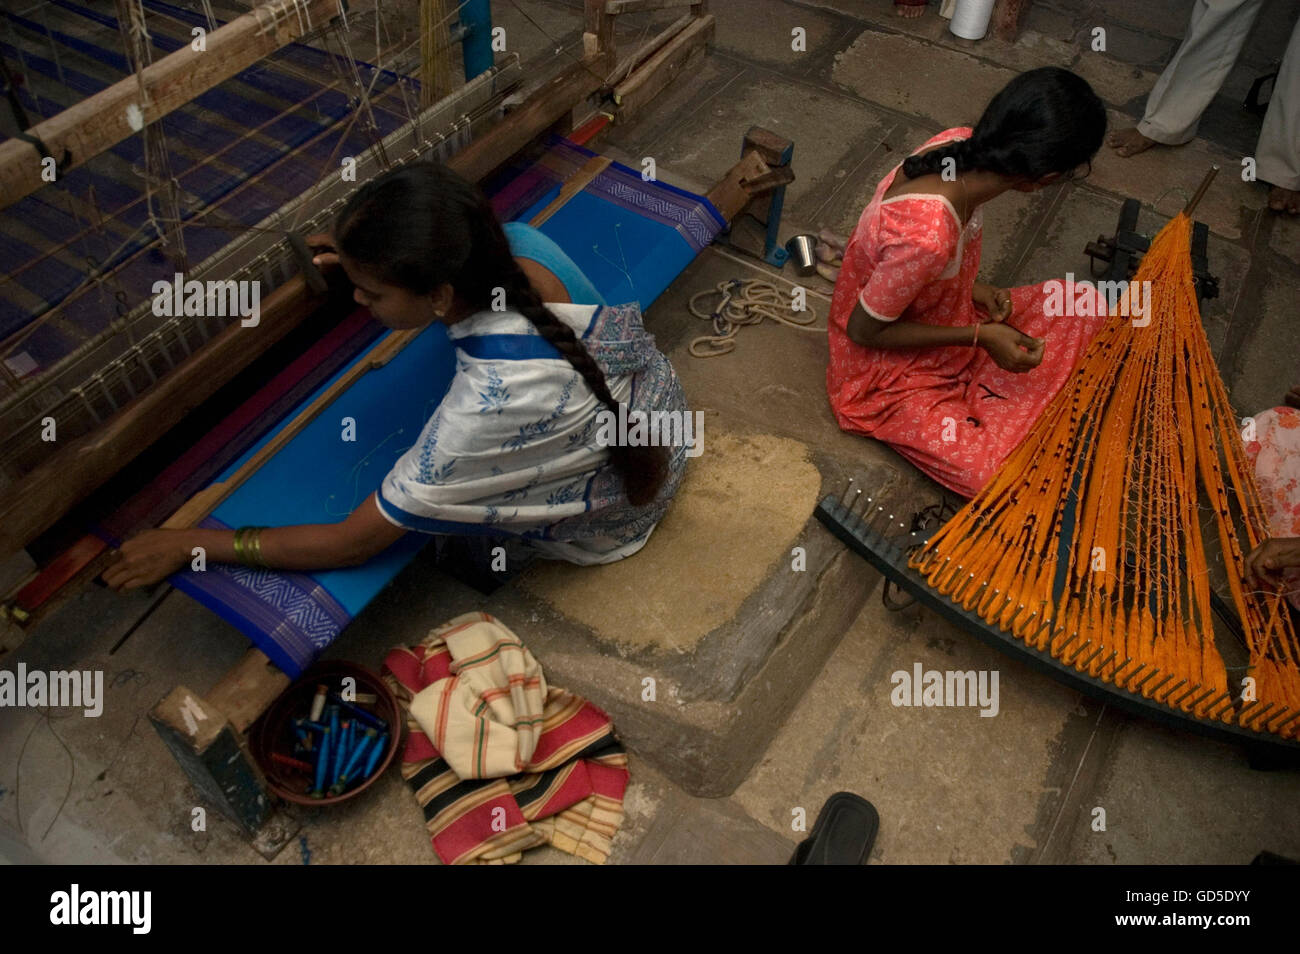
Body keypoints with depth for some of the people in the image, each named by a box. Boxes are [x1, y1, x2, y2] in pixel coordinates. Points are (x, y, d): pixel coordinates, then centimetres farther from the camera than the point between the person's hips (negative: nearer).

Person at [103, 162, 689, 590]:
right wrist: (371, 271, -9)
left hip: (606, 525, -6)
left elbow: (352, 544, -31)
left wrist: (193, 544, -21)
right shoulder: (524, 258, -25)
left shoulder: (483, 409, -44)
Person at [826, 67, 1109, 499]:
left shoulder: (960, 144, -16)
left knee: (1087, 303, 4)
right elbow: (865, 330, -24)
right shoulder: (927, 237, -39)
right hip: (889, 371, -8)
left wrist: (973, 289, -6)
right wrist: (980, 337, -20)